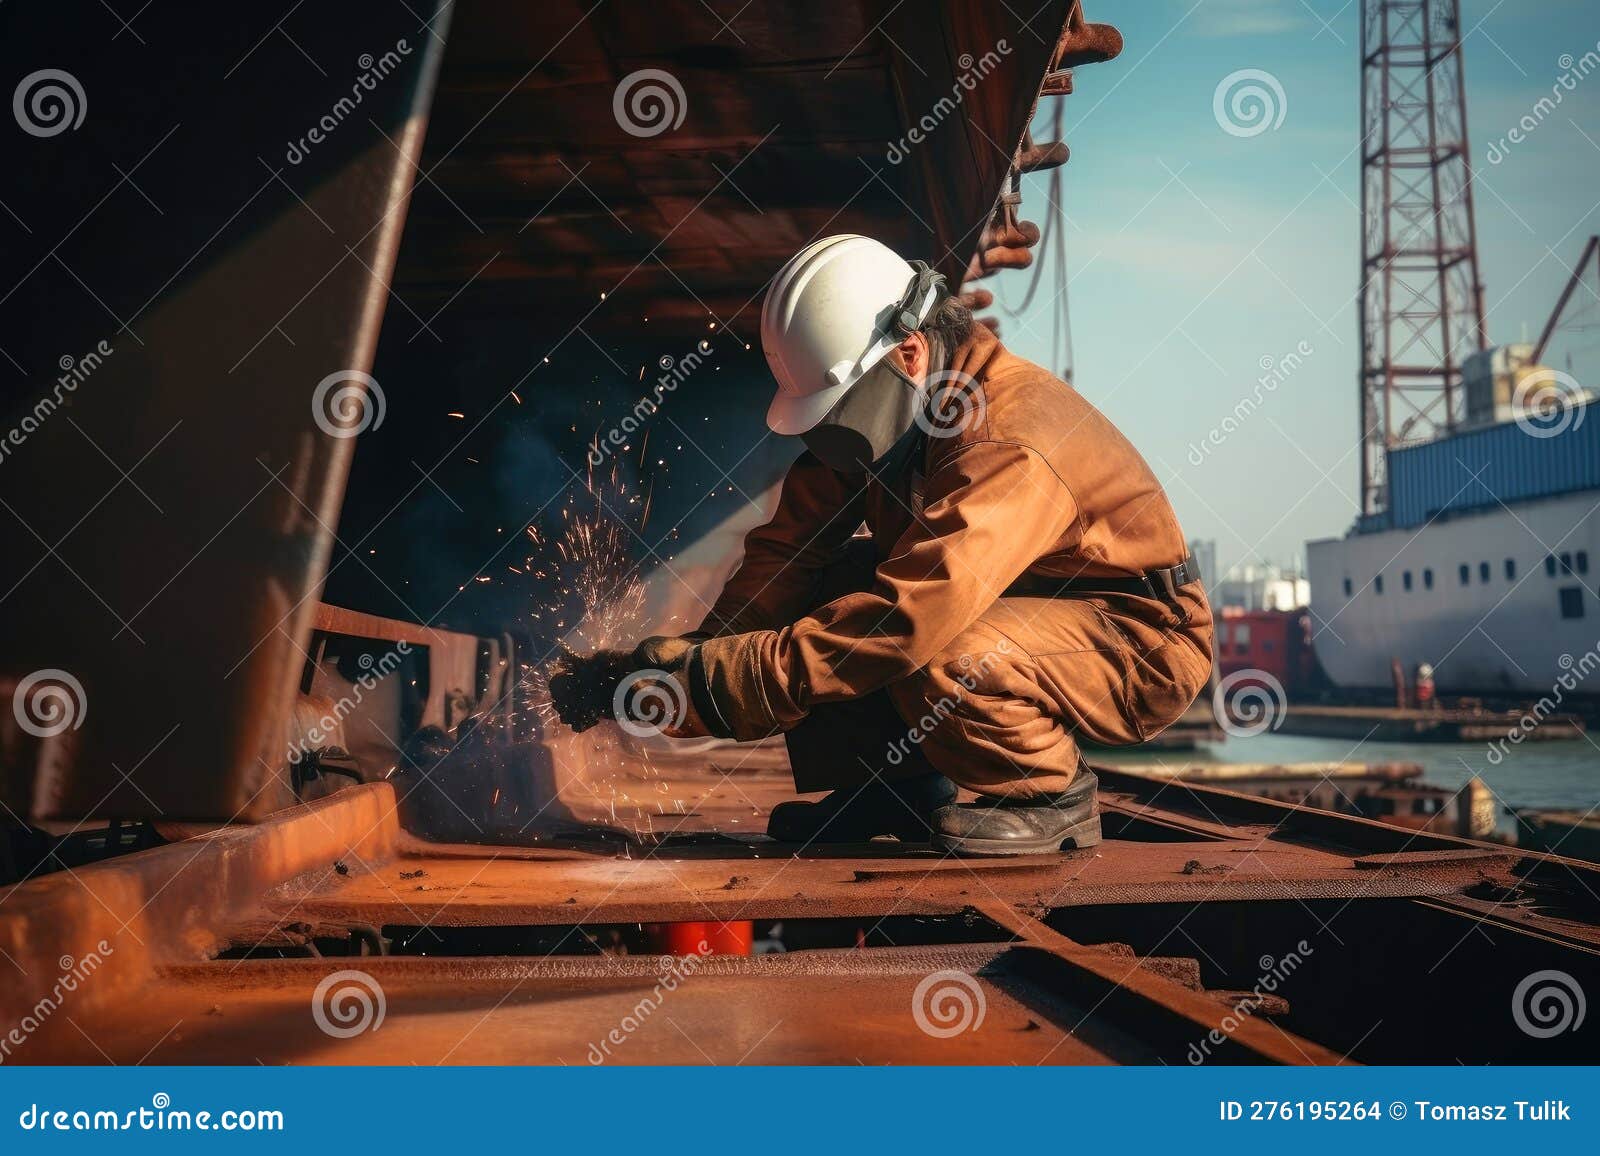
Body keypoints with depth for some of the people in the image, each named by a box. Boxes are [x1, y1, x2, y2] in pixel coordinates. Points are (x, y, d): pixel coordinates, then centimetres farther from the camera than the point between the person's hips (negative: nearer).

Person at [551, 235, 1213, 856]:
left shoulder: (1009, 448, -32)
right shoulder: (881, 408, -4)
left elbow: (905, 619, -41)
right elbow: (787, 550, -7)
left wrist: (709, 685, -40)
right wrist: (695, 652, -24)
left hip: (1143, 645, -8)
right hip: (1021, 605, 8)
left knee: (940, 658, -35)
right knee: (822, 602, -10)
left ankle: (1052, 797, -8)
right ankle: (901, 786, 6)